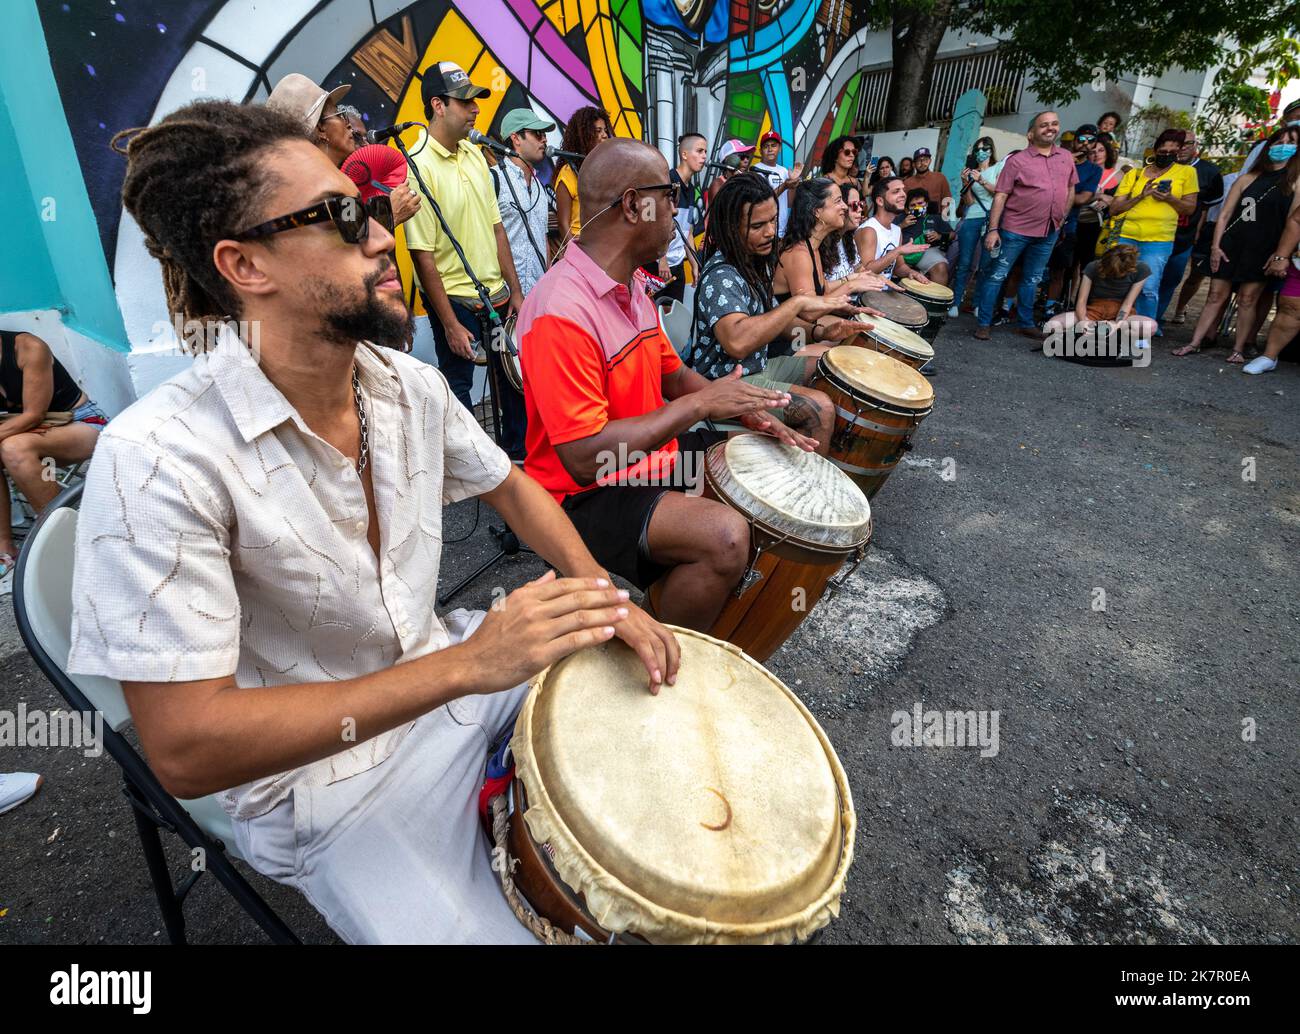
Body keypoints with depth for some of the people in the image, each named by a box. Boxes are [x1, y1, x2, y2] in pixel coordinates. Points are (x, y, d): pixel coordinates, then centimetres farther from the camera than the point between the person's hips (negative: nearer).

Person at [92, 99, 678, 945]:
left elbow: (509, 486, 7)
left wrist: (604, 599, -8)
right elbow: (186, 749, -26)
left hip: (456, 669, 6)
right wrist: (465, 664, -33)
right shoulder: (159, 461, -26)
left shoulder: (413, 385, -8)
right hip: (323, 777, -5)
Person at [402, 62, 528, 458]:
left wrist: (515, 291, 8)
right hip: (454, 299, -7)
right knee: (458, 387, 5)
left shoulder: (474, 154, 6)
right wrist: (450, 324, -18)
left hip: (496, 294, 7)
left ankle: (517, 451, 34)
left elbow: (496, 227, 10)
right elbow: (423, 255, -17)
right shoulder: (419, 167, -16)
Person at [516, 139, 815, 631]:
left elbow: (674, 375, 15)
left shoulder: (630, 286, 6)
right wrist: (699, 404, -23)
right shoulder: (560, 313, -26)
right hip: (587, 494, -10)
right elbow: (585, 458, -31)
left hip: (653, 456, 10)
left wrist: (749, 412, -2)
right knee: (724, 536, -30)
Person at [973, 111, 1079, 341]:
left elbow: (1071, 189, 18)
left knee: (1032, 279, 13)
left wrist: (1061, 220, 11)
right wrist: (993, 229, -17)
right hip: (1016, 230, -5)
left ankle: (1025, 324, 23)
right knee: (996, 275, -4)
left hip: (1049, 232, 5)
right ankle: (983, 323, 2)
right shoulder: (1017, 160, -6)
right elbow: (1000, 196, -10)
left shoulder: (1066, 158, 9)